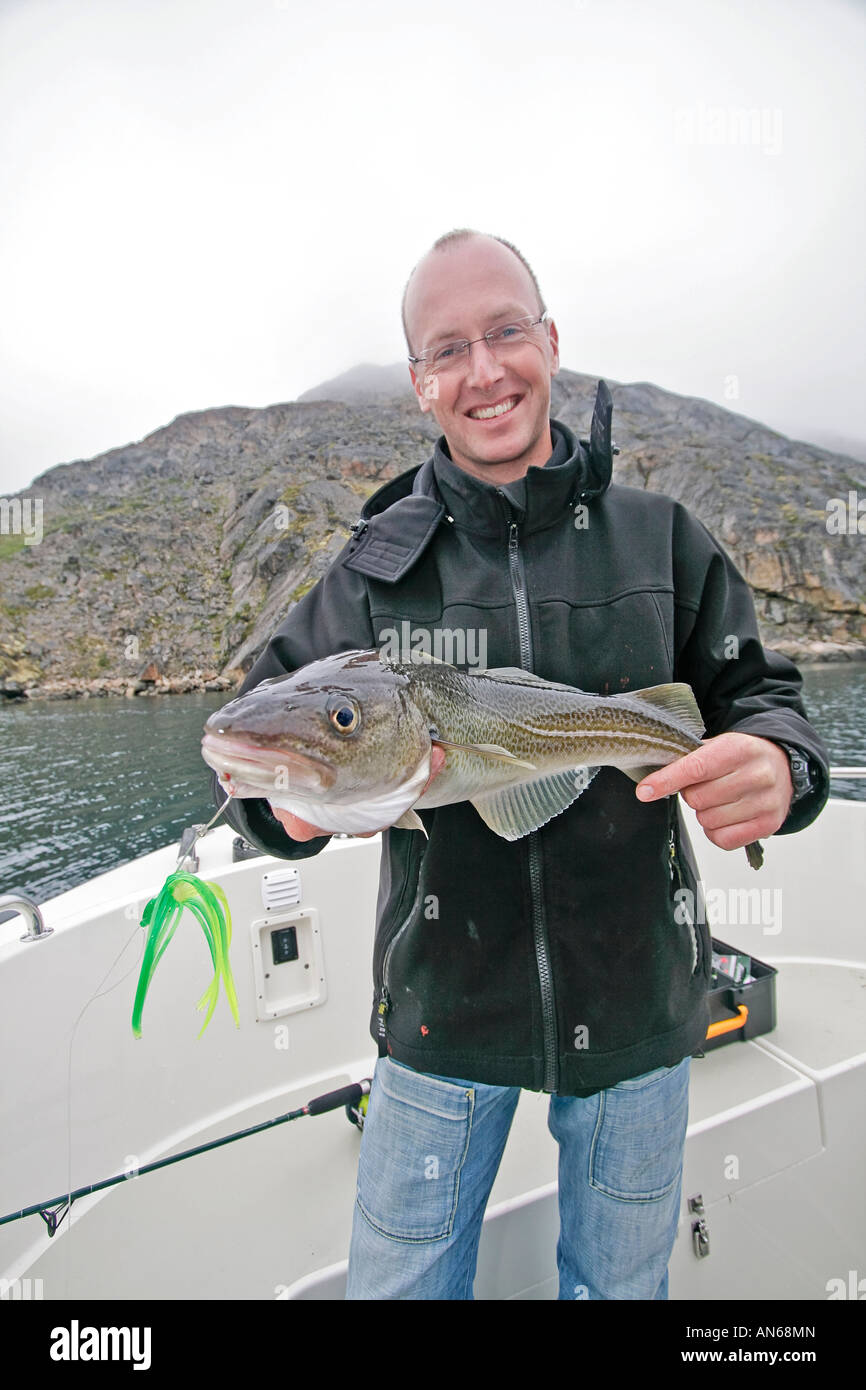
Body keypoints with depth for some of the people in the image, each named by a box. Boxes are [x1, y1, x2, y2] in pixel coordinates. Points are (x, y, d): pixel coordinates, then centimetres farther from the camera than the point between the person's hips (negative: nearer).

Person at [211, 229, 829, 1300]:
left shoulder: (658, 537, -3)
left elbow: (757, 692, 1)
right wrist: (288, 802, -30)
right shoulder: (378, 564, -6)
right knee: (396, 1280, 21)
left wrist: (776, 764, -23)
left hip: (637, 1008, 2)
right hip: (443, 1011, 0)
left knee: (622, 1284, 27)